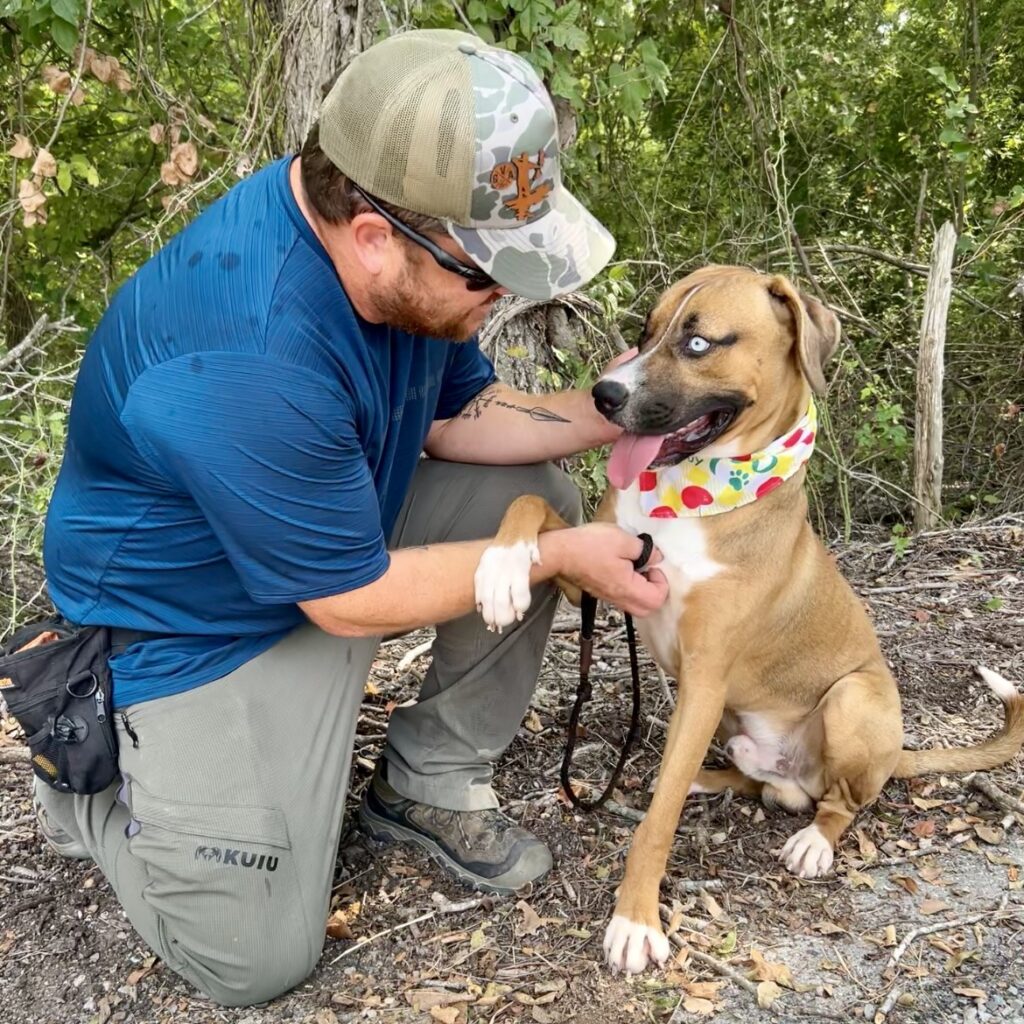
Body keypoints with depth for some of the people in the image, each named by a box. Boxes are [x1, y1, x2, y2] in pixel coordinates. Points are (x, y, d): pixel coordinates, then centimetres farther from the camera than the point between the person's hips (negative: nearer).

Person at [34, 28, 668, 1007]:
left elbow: (455, 414, 1)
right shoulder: (246, 362, -39)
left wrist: (606, 412, -14)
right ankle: (92, 787, 20)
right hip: (197, 624, -7)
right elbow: (354, 601, -26)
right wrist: (563, 559, -19)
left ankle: (427, 783, 7)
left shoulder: (402, 247, -14)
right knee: (255, 957, -6)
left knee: (534, 496, -6)